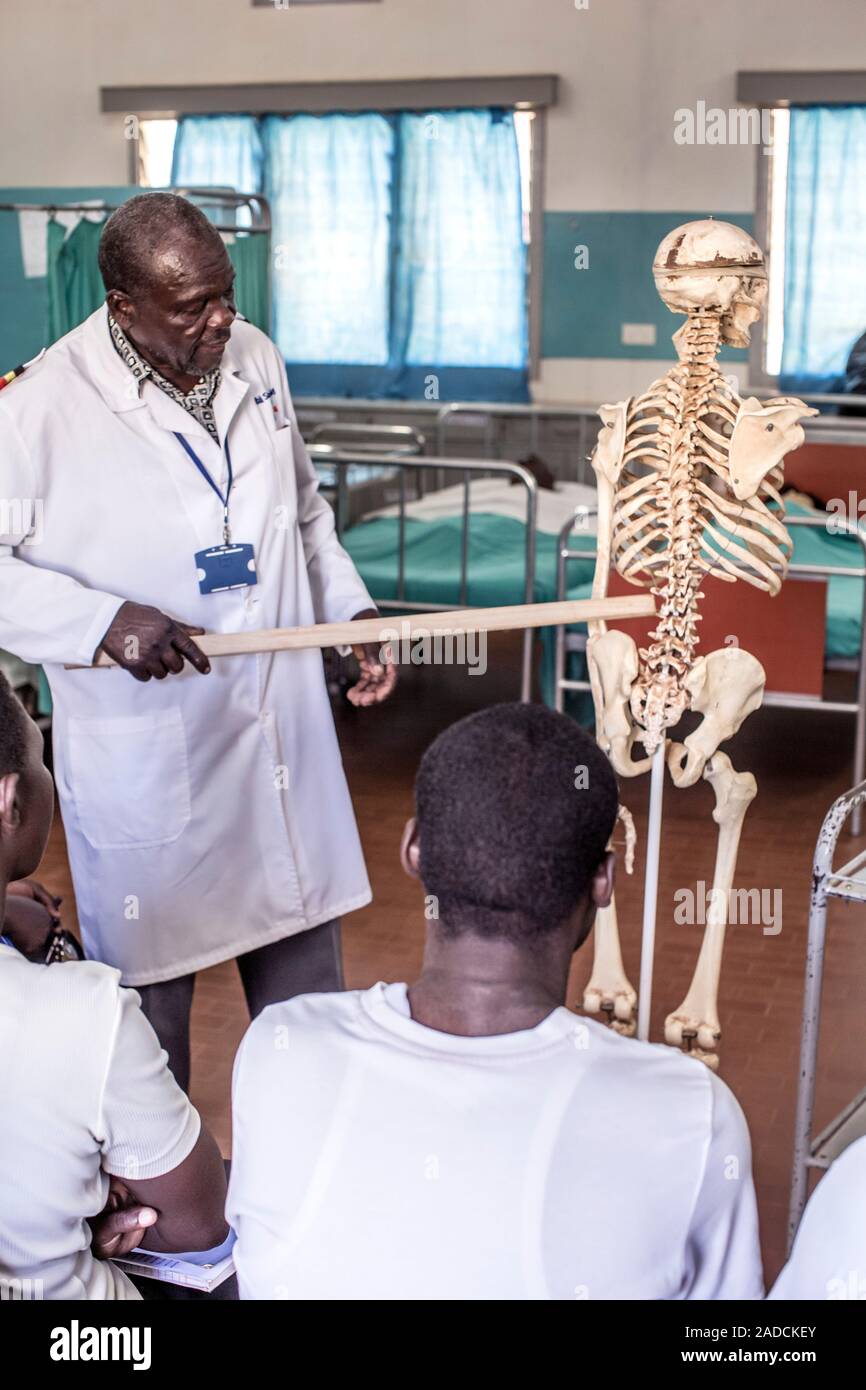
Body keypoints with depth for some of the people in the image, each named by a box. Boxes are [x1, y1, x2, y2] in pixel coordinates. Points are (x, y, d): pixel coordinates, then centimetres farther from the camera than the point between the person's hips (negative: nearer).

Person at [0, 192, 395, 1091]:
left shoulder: (255, 358, 3)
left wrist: (352, 610, 4)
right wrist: (102, 618, -24)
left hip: (283, 730, 5)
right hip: (144, 755, -5)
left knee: (306, 974, 18)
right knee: (147, 989, 9)